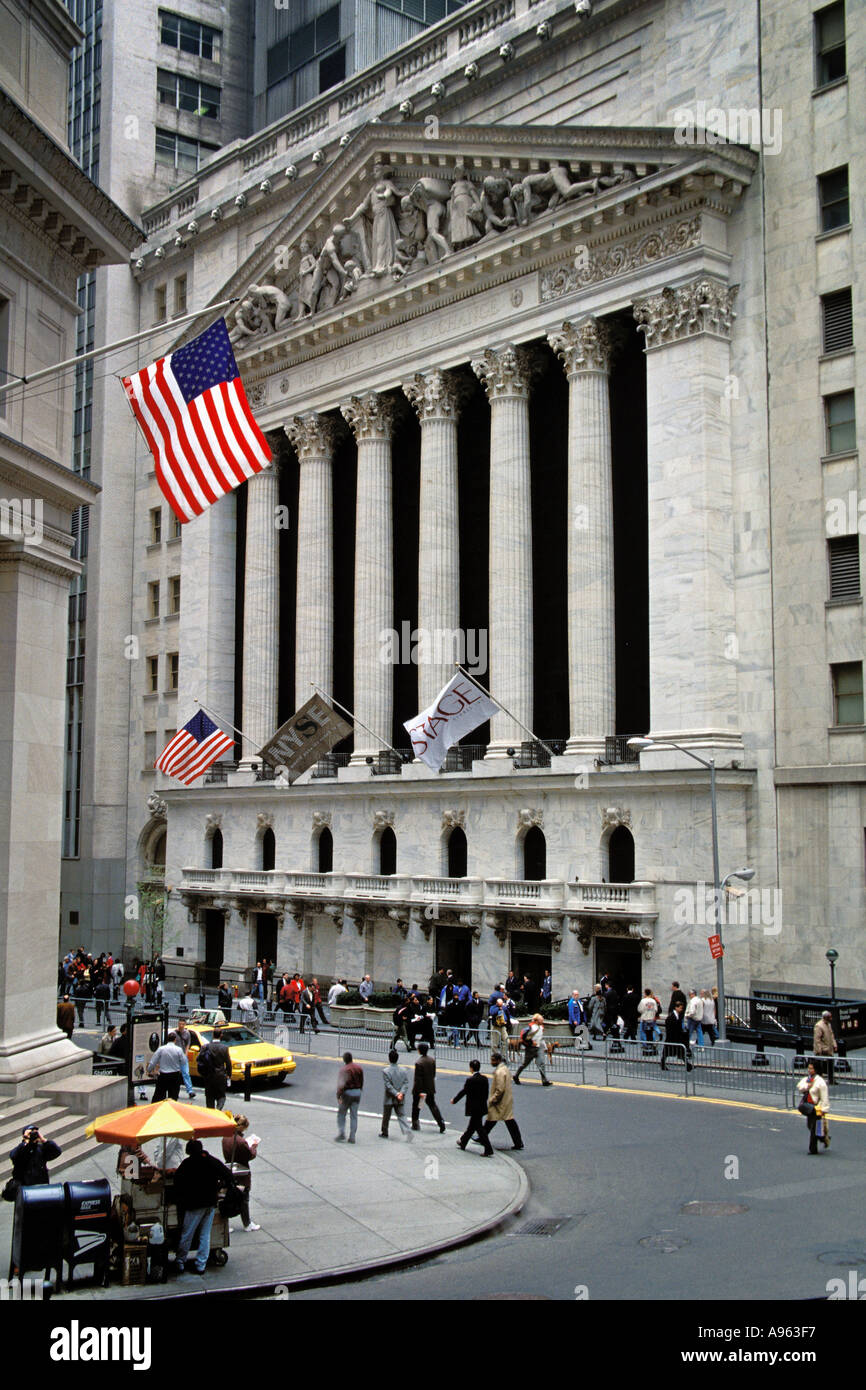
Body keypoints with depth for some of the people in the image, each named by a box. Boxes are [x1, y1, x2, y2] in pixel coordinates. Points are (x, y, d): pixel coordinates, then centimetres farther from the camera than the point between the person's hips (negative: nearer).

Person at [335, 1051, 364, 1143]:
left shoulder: (344, 1069, -14)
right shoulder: (359, 1068, 4)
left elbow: (341, 1084, -22)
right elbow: (361, 1082, 11)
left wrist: (338, 1096, -20)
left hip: (347, 1093, -5)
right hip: (357, 1093, 5)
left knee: (341, 1114, 10)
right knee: (354, 1116, 9)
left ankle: (341, 1132, -1)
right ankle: (352, 1137, 8)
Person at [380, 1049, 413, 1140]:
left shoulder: (386, 1071, -14)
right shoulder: (403, 1070, -1)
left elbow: (388, 1086, -17)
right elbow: (406, 1083, -6)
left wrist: (397, 1094, -15)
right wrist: (401, 1093, -14)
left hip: (389, 1099, -3)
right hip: (400, 1100, 3)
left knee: (386, 1117, 14)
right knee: (401, 1115, 8)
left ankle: (384, 1133, 29)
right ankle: (408, 1131, -10)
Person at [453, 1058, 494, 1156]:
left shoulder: (470, 1080, -18)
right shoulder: (485, 1079, 1)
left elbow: (463, 1092, -9)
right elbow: (486, 1093, 7)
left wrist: (454, 1100, 6)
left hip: (473, 1109, -7)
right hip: (482, 1107, 7)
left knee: (479, 1129, -3)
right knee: (471, 1127, 21)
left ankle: (488, 1150, -6)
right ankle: (463, 1142, 38)